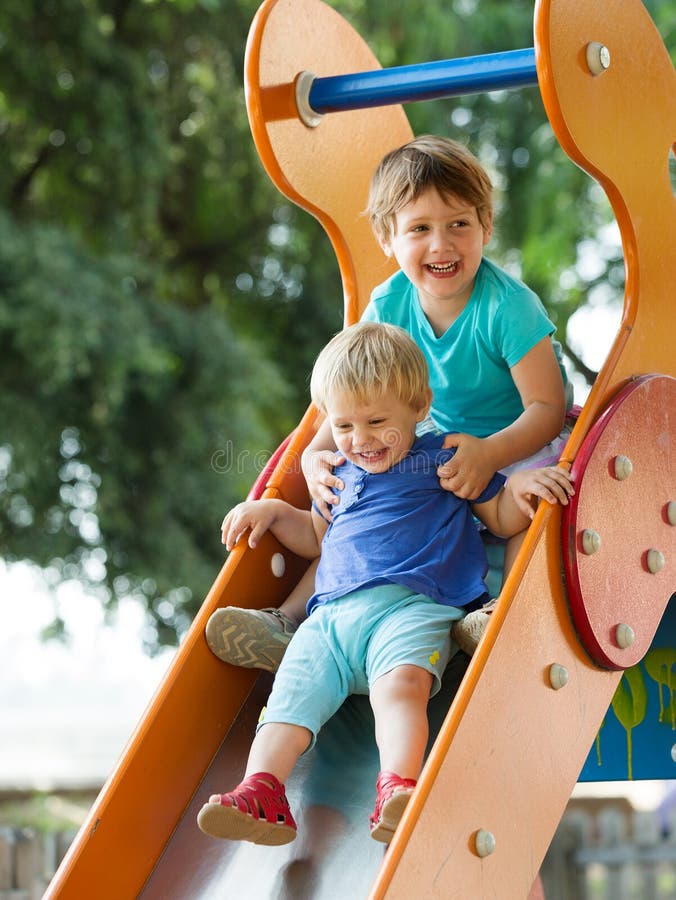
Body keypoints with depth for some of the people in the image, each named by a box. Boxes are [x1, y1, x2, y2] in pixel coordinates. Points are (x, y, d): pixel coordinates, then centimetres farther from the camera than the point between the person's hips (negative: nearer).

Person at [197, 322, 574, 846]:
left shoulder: (446, 459, 14)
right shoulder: (341, 473, 28)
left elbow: (502, 521, 17)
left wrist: (519, 488, -4)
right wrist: (273, 511, 29)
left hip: (410, 606, -5)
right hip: (330, 615, 5)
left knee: (401, 682, -36)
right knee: (291, 696, -19)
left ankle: (399, 786, -54)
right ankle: (260, 792, -35)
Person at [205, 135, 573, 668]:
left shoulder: (507, 306, -24)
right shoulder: (390, 306, -8)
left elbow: (547, 407, -25)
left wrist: (489, 453, -44)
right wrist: (315, 455, -23)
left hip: (520, 441, -5)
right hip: (438, 444, 5)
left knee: (540, 484, -38)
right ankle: (293, 618, -13)